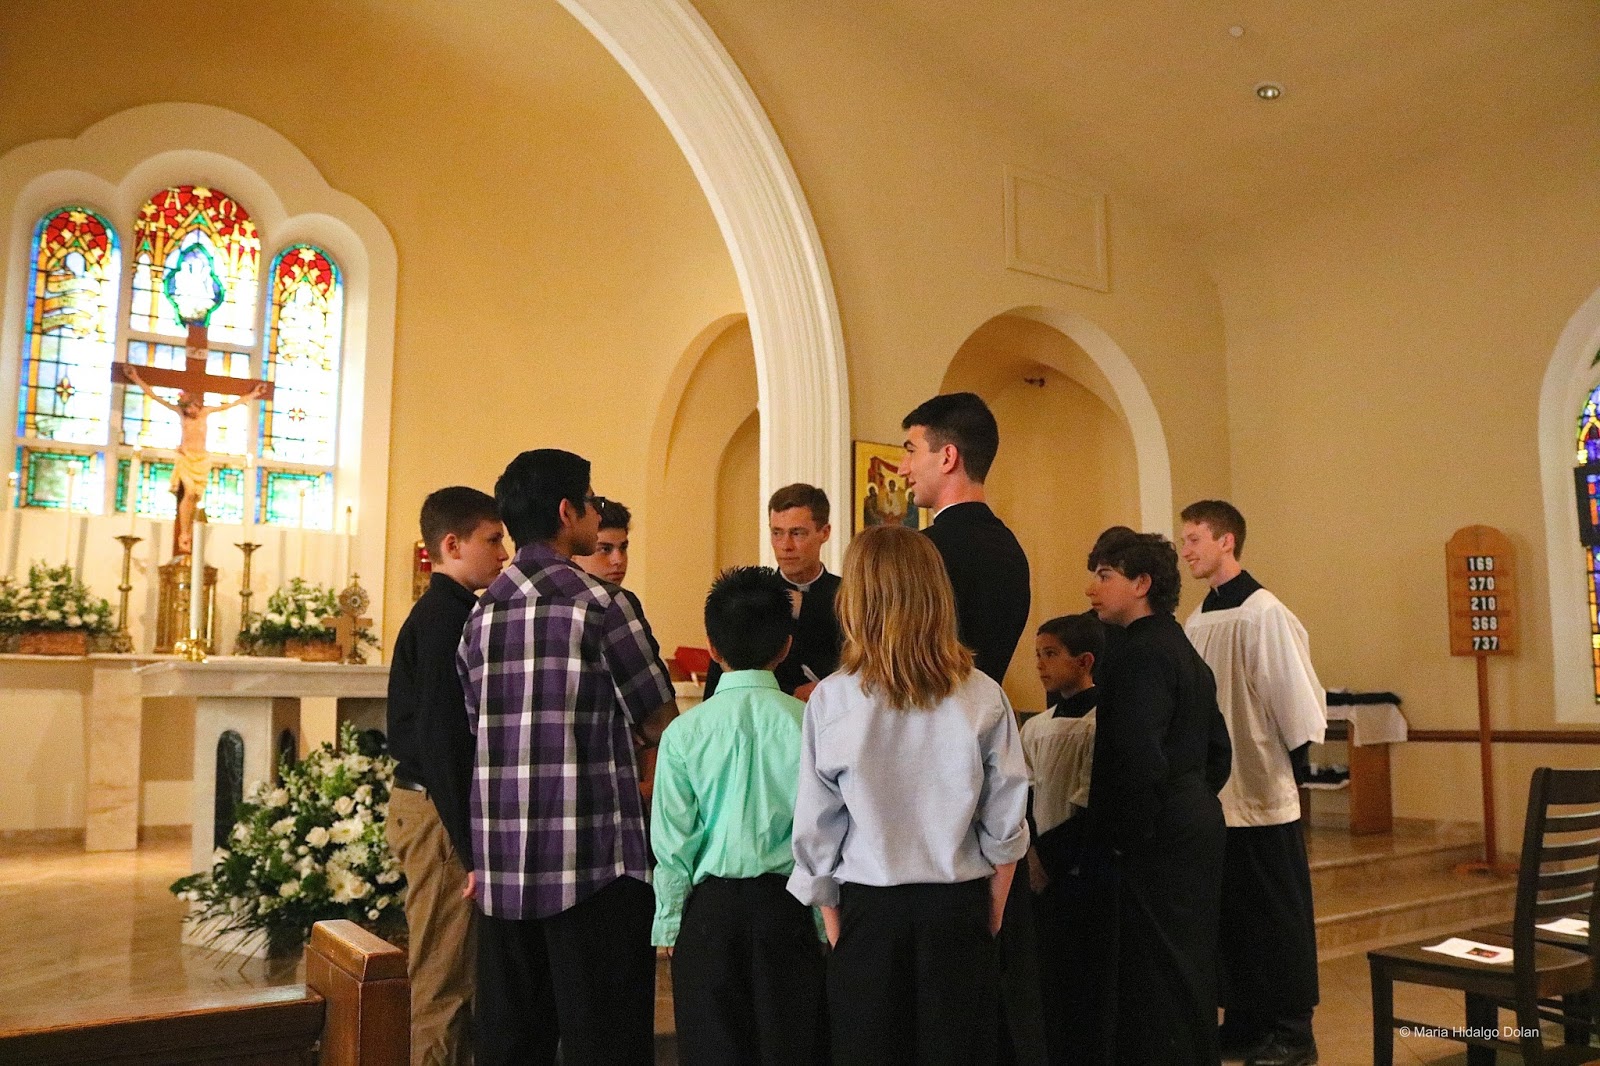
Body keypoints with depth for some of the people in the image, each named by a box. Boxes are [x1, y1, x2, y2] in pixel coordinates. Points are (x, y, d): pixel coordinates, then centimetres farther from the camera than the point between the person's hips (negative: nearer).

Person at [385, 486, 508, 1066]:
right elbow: (442, 742, -22)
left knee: (442, 976, 18)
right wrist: (472, 846, -21)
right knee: (444, 982, -1)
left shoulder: (432, 614, 14)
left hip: (423, 804, 10)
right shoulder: (447, 617, -16)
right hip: (440, 815, -10)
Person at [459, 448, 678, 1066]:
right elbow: (659, 724, -3)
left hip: (501, 859, 6)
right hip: (594, 859, -6)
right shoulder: (602, 602, -8)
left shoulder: (480, 613, 9)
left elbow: (482, 731, 14)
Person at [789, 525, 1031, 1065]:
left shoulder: (831, 701, -11)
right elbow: (1005, 828, -3)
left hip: (869, 908, -1)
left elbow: (818, 831, -6)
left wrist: (834, 926, 6)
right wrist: (990, 919, 11)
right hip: (960, 910, 1)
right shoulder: (984, 697, -7)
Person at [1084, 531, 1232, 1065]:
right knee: (1189, 972, 19)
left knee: (1155, 981, -2)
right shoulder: (1185, 651, 14)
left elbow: (1140, 760, -25)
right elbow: (1218, 749, 20)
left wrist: (1123, 840, -16)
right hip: (1199, 823, 10)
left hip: (1158, 841, -10)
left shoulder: (1139, 655, -17)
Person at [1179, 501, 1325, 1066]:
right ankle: (1243, 1020, 27)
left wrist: (1297, 762, -7)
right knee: (1229, 910, 14)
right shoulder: (1198, 618, 8)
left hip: (1261, 792, -7)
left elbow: (1294, 694, -11)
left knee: (1276, 914, 5)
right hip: (1213, 790, 7)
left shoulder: (1264, 613, -14)